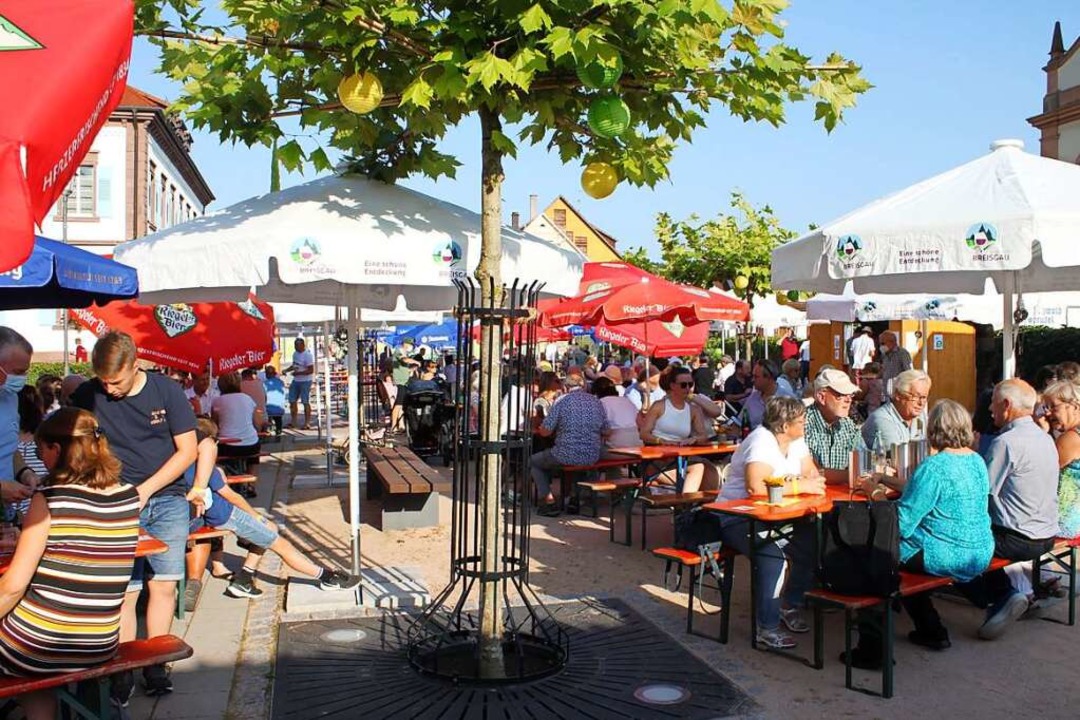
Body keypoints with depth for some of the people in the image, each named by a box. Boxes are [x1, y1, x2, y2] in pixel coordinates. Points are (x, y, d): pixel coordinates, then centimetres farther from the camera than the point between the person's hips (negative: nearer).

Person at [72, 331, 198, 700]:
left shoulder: (167, 390, -4)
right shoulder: (88, 395, -2)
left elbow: (187, 450, -2)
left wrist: (146, 489, -10)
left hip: (166, 498, 1)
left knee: (163, 584, 1)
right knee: (124, 590, -6)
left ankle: (154, 664, 14)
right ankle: (124, 668, 6)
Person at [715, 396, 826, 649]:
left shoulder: (795, 441, 5)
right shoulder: (762, 442, -23)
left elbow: (812, 475, 4)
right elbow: (755, 487, -37)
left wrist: (792, 482, -20)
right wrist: (799, 486, -27)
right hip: (736, 517, -8)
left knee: (813, 541, -11)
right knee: (773, 551, -32)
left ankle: (791, 605, 8)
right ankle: (767, 627, -21)